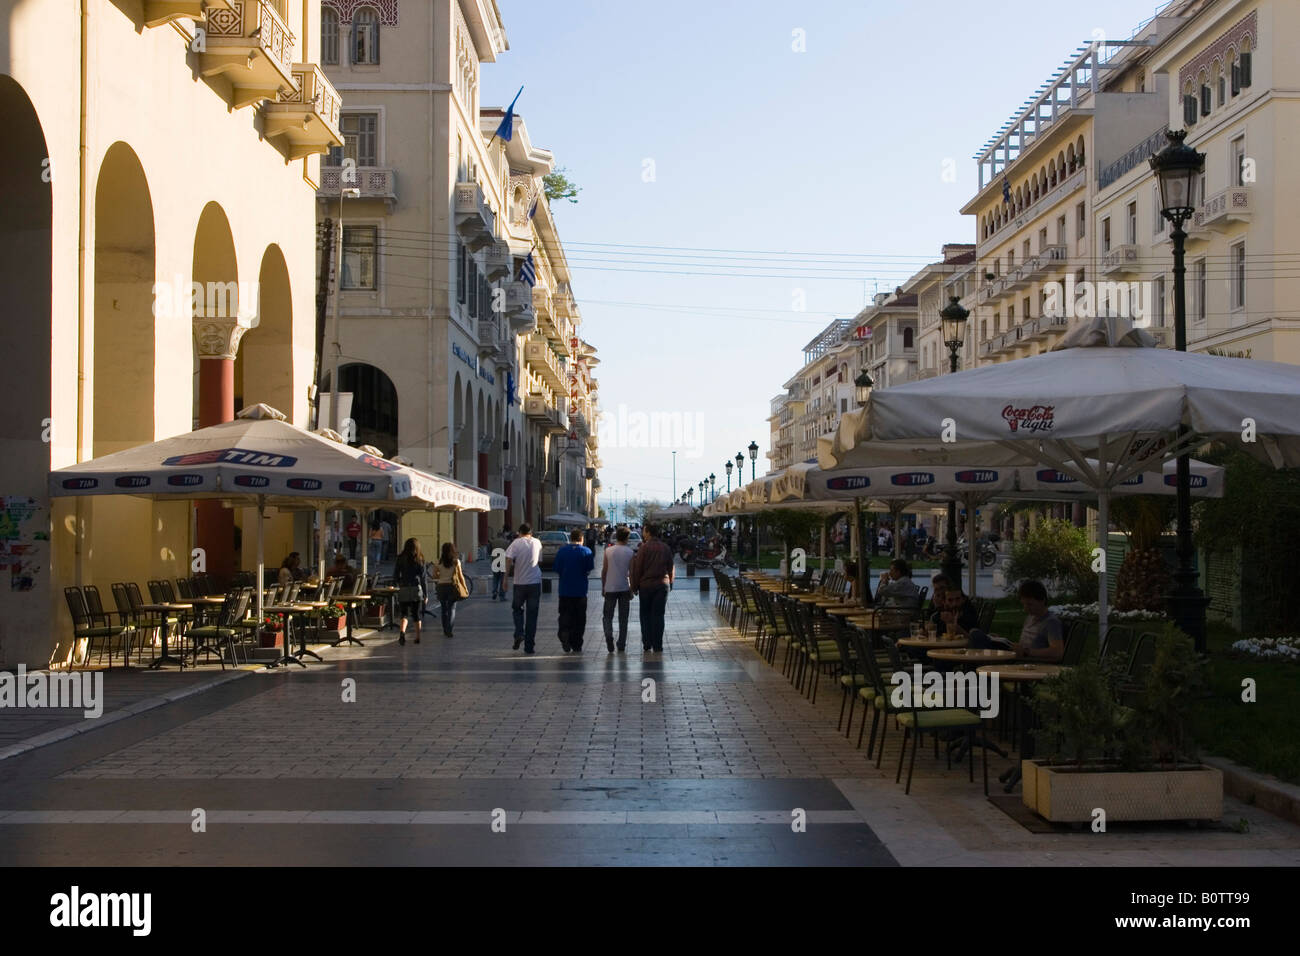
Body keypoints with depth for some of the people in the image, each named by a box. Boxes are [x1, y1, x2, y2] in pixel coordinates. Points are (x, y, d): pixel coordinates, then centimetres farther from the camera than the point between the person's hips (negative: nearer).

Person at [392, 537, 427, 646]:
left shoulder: (400, 559, 0)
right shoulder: (420, 559, -2)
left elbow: (395, 576, 2)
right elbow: (424, 577, 0)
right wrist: (426, 594, 6)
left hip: (403, 590, 0)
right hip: (417, 589, 0)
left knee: (403, 613, 4)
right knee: (417, 615, 10)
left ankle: (402, 632, -22)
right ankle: (417, 637, 13)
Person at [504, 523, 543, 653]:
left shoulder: (516, 542, -5)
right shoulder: (537, 543, 5)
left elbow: (509, 559, -15)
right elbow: (540, 562, 12)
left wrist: (506, 578, -11)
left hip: (520, 582, -2)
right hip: (535, 582, 2)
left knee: (517, 609, 19)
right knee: (532, 613, 7)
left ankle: (519, 633, -3)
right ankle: (529, 646, 7)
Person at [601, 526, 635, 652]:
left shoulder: (608, 551, -1)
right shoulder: (629, 552, -3)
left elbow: (604, 571, 1)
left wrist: (603, 587, 10)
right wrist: (632, 590, 7)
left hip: (610, 588, 0)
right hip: (624, 588, 0)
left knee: (607, 616, 8)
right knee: (623, 618, 8)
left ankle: (609, 635, -18)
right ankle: (621, 645, 9)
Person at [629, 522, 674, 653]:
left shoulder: (644, 548, -8)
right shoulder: (666, 548, 5)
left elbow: (638, 568, -7)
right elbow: (670, 568, 10)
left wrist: (635, 586, 1)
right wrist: (670, 584, 20)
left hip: (646, 585, -3)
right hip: (662, 584, 3)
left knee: (645, 615, 8)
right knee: (658, 615, 4)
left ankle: (647, 645, 7)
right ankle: (657, 646, 1)